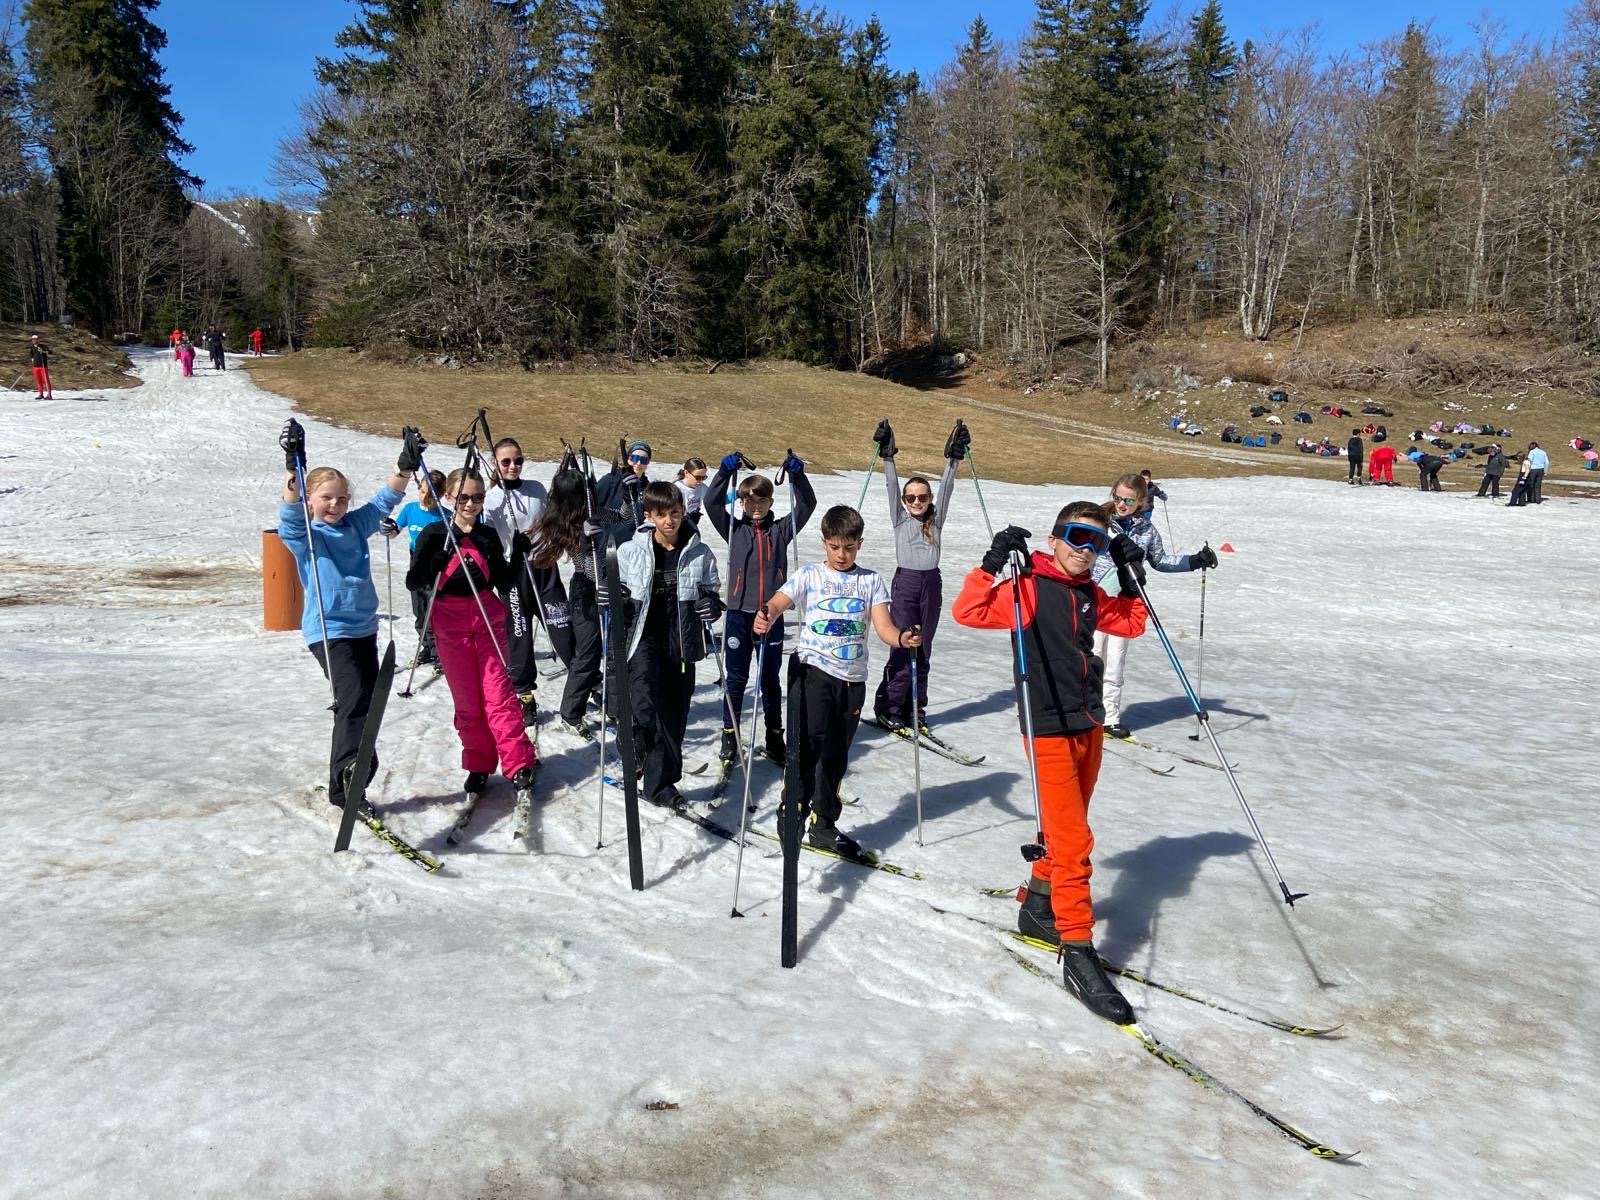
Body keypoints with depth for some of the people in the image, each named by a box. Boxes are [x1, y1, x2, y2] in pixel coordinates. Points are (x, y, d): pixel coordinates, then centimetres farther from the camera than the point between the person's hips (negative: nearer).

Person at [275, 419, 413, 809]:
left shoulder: (356, 526, 10)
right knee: (354, 697, -23)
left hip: (364, 627, 6)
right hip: (327, 631, -6)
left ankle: (345, 784, 23)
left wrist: (406, 465, -10)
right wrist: (293, 466, -37)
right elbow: (290, 512, -22)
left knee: (367, 700, 10)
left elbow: (384, 500, 5)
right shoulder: (302, 535, -4)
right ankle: (349, 775, -27)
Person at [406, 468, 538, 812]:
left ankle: (519, 768, -7)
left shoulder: (489, 535, 4)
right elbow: (413, 583, -7)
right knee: (467, 699, 5)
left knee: (498, 692, -5)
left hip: (487, 619, 1)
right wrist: (432, 563, -26)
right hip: (450, 624, -1)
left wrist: (518, 554, -6)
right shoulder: (433, 534, -4)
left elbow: (502, 582, 9)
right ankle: (479, 765, 17)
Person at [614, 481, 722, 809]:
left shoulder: (700, 554, 2)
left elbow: (712, 593, 14)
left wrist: (711, 605, -8)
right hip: (643, 636, -2)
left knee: (673, 713, 7)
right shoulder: (630, 552, -2)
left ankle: (659, 782, 22)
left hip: (682, 642, 2)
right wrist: (613, 600, -13)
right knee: (645, 701, -28)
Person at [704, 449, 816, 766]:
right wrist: (725, 471, -19)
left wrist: (797, 475, -16)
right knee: (736, 678, 7)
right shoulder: (734, 530, 4)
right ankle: (730, 736, 18)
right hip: (739, 613, -1)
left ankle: (774, 739, 22)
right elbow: (712, 503, -8)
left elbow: (807, 505, -2)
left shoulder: (781, 530, 6)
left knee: (771, 680, 11)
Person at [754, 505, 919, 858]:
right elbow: (779, 602, -13)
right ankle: (792, 811, -6)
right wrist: (766, 617, -37)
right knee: (810, 740, -21)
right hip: (812, 669, -3)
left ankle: (824, 826, 26)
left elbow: (882, 625, -1)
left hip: (852, 678, 3)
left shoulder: (871, 581, 9)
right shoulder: (809, 575, 2)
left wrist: (901, 638, -24)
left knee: (836, 756, 12)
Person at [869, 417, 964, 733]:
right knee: (903, 650, -6)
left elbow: (946, 487, 5)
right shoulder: (900, 520, 5)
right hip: (905, 583, -3)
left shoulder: (936, 520, 12)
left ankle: (915, 710, 16)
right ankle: (887, 709, 5)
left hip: (931, 585, 3)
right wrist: (887, 456, -11)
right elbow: (892, 486, -3)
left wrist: (954, 459, -3)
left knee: (923, 651, 8)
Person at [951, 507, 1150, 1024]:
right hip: (1049, 730, -8)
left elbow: (1131, 623, 24)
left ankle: (1037, 909, 38)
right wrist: (993, 563, -26)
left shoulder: (1089, 594, 10)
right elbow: (967, 611, -20)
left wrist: (1130, 576, 14)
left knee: (1066, 831, 19)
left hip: (1089, 726, 8)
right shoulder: (1029, 588, -11)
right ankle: (1078, 953, -1)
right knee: (1074, 843, -8)